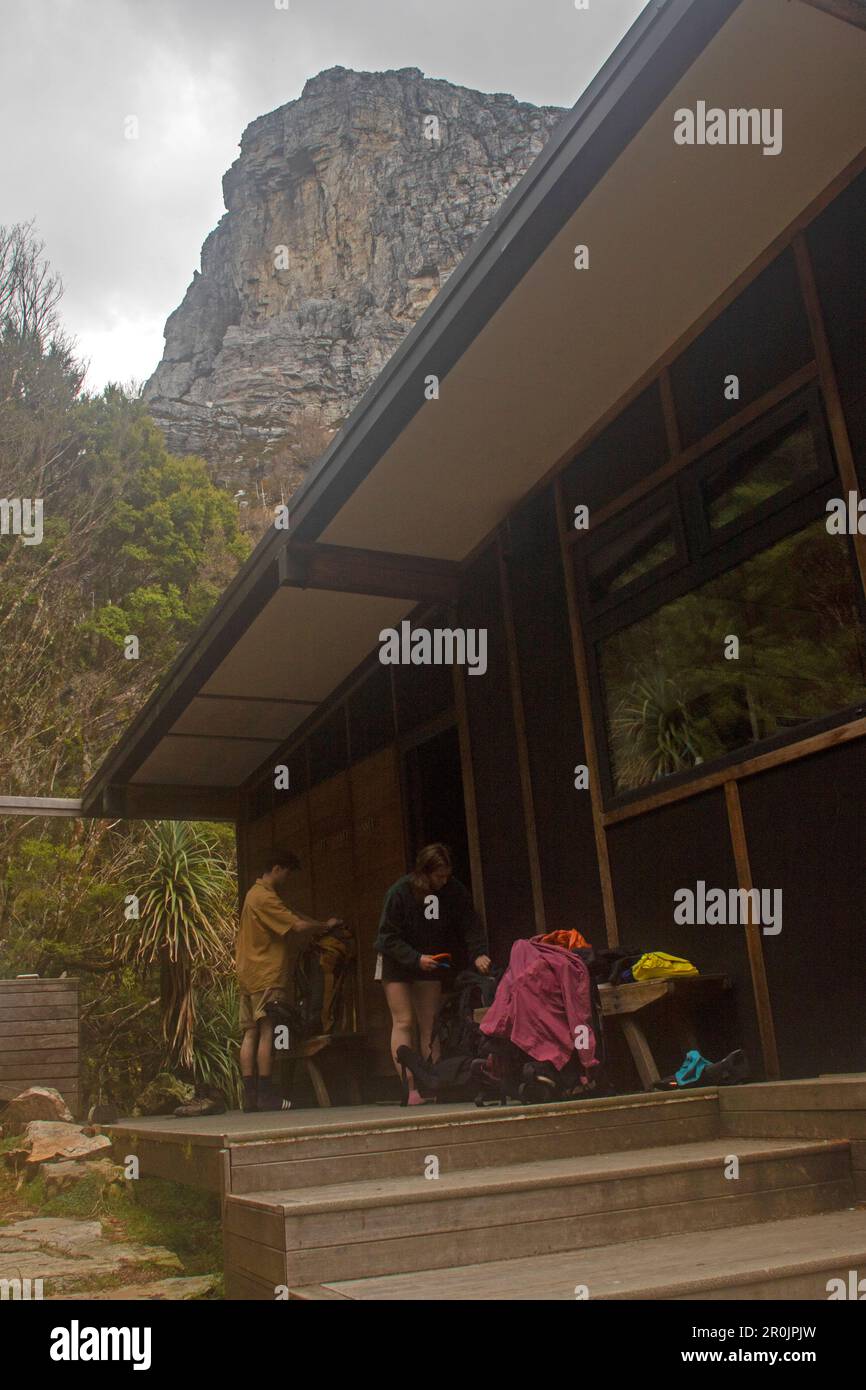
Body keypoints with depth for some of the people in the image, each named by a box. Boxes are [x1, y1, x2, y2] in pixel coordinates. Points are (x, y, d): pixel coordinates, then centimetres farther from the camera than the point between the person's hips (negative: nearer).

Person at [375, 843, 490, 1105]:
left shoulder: (454, 890, -13)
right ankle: (410, 1088, -10)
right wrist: (416, 959, -31)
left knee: (429, 1025, 2)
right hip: (397, 963, -3)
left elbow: (471, 924, -13)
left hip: (430, 963, 4)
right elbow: (388, 937, -22)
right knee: (403, 1022, -8)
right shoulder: (399, 892, -24)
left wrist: (478, 953, -29)